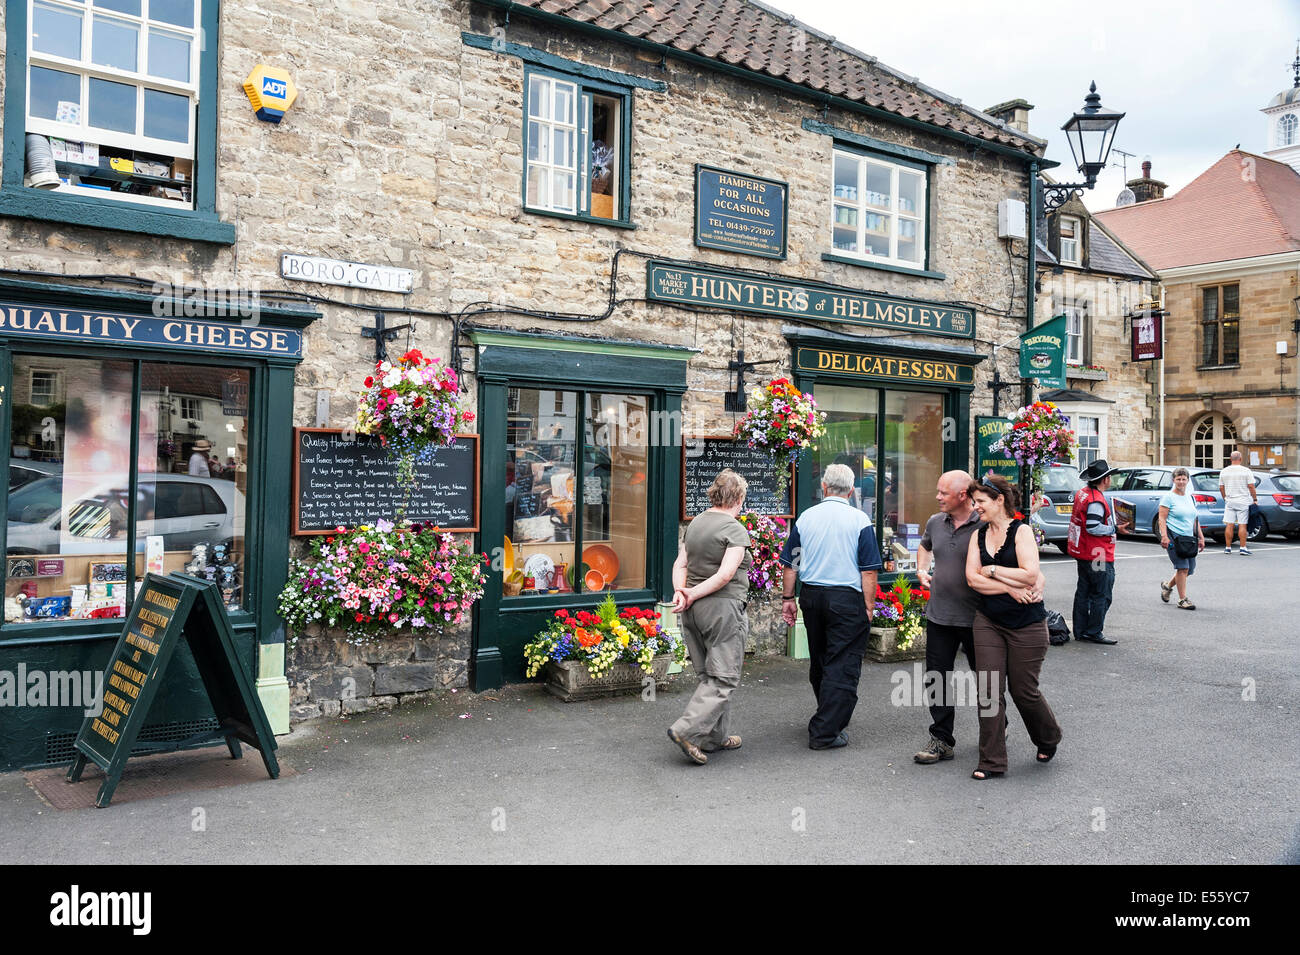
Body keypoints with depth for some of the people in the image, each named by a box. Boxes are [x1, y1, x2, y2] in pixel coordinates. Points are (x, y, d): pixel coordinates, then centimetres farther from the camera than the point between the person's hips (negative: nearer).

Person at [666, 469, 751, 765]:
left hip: (694, 609, 8)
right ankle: (687, 730, -11)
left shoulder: (695, 524, 10)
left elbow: (680, 565, 6)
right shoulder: (735, 530, -11)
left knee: (709, 675, 16)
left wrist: (680, 592, -8)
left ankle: (716, 737, 23)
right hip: (723, 608, -8)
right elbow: (725, 575, -20)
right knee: (724, 677, 0)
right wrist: (692, 595, -16)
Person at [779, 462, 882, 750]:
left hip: (811, 596, 5)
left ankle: (830, 718, 37)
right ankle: (825, 733, 1)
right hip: (847, 598, -4)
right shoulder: (860, 520, -6)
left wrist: (788, 599, 14)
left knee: (819, 662, 19)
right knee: (842, 666, 2)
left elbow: (790, 565, 7)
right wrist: (868, 607, -2)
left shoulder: (805, 518, 4)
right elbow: (868, 571, -8)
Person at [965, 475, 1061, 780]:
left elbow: (1030, 574, -19)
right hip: (988, 621, 5)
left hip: (1026, 624, -4)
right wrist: (1011, 588, -13)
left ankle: (1048, 740, 36)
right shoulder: (978, 535, 7)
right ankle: (991, 761, 9)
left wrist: (992, 570, -9)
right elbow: (972, 578, -3)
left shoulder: (1022, 530, -8)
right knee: (989, 689, 0)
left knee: (1023, 690, 5)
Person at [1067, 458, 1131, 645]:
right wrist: (1116, 529, -15)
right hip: (1098, 556, -10)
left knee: (1083, 593, 13)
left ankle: (1080, 631, 19)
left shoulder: (1082, 493, 10)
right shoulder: (1096, 500, -20)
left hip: (1083, 553, 10)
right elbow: (1093, 528, -25)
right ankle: (1094, 632, 3)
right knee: (1101, 595, -1)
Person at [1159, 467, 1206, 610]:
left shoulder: (1190, 498, 17)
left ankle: (1167, 585, 29)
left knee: (1190, 569, 5)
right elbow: (1162, 518, -9)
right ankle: (1182, 600, -6)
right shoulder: (1169, 497, -3)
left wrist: (1201, 537, 16)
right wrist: (1164, 536, -20)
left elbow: (1195, 520, 22)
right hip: (1174, 536, -7)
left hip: (1189, 538, 7)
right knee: (1182, 567, -13)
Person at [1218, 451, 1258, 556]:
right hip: (1243, 502, -3)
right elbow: (1251, 486, -8)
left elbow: (1221, 488, 9)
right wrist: (1255, 499, 2)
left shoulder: (1224, 471, 5)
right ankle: (1243, 548, -1)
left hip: (1229, 502, 3)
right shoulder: (1246, 470, -6)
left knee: (1229, 525, 4)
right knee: (1242, 525, -1)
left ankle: (1228, 547, 6)